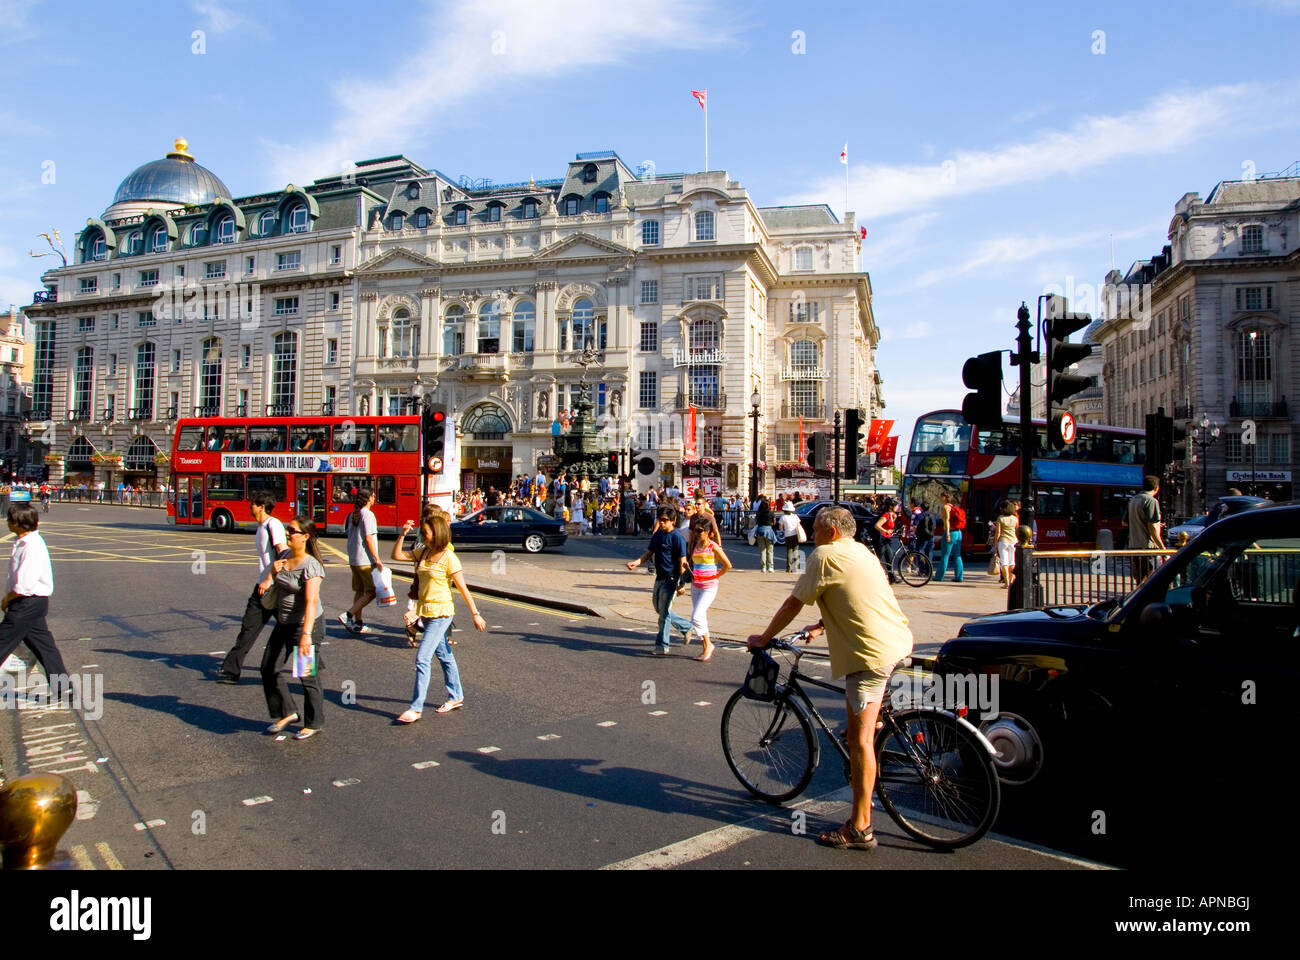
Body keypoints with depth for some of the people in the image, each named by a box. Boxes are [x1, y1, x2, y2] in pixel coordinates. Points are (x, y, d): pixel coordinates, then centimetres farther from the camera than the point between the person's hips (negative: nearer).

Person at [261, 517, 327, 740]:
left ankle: (314, 723, 18)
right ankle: (287, 712, 29)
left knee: (308, 676, 1)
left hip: (307, 625, -9)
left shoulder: (311, 565, -20)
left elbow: (311, 602, -28)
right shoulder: (285, 557, 5)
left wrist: (306, 634, -36)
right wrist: (274, 572, -2)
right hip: (284, 624, 9)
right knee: (269, 668, 12)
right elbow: (276, 587, 21)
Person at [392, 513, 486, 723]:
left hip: (441, 613, -8)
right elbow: (397, 555, 9)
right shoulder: (423, 553, 6)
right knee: (444, 656, 17)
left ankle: (416, 708, -4)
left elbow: (463, 588, -13)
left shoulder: (448, 558, -15)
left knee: (422, 658, -10)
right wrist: (403, 534, -4)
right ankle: (456, 697, 30)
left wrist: (475, 614, -11)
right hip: (426, 612, 8)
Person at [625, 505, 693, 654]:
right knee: (659, 609, 17)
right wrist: (636, 562, -5)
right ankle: (686, 626, 34)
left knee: (664, 612, -4)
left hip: (671, 579, -8)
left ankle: (662, 646, 6)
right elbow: (649, 553, 14)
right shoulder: (657, 534, 9)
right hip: (659, 578, 8)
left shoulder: (677, 538, -14)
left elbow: (682, 562, -15)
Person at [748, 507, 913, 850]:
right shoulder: (861, 552, 19)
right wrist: (823, 625, 33)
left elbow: (793, 604, -1)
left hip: (871, 654, -9)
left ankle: (860, 829, -2)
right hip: (898, 643, 9)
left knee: (860, 737, -6)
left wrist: (763, 638, 9)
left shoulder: (825, 556, -7)